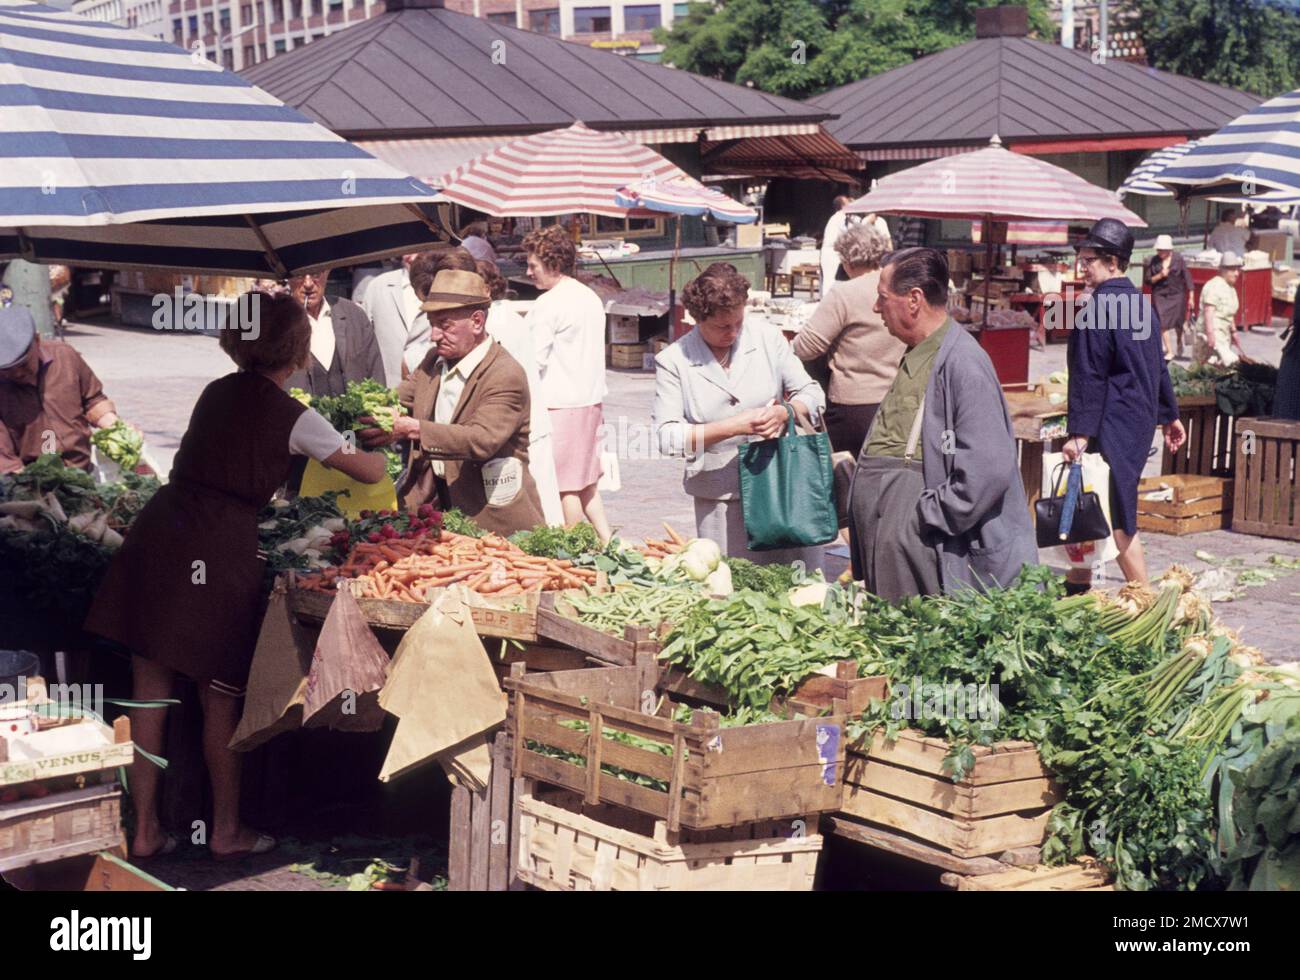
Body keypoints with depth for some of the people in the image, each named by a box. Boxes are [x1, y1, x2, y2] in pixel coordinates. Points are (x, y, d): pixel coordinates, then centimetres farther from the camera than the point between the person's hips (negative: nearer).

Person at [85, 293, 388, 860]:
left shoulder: (217, 392, 15)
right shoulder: (293, 417, -1)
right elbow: (368, 472, 9)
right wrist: (382, 453, 32)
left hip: (159, 531, 6)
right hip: (218, 549, -6)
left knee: (149, 694, 10)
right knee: (221, 701, 8)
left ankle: (145, 831, 19)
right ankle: (226, 831, 21)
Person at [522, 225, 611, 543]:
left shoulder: (548, 304, -14)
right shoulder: (591, 298, 12)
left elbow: (534, 362, -14)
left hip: (560, 406, -9)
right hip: (590, 400, 9)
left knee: (565, 487, -2)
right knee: (586, 483, 14)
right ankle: (608, 541, 11)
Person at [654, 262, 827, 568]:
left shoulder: (768, 340, 5)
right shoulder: (673, 361, -2)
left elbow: (812, 394, 8)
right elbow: (667, 437, -9)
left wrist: (784, 412, -15)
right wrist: (733, 427, -18)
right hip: (720, 502, -2)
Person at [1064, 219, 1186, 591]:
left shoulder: (1097, 307, -15)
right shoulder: (1141, 302, 12)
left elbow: (1088, 377, -19)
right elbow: (1159, 366, 19)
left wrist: (1079, 433, -19)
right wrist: (1169, 415, 27)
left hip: (1112, 427, -9)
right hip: (1141, 421, 9)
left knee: (1118, 520, -5)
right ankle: (1078, 583, 27)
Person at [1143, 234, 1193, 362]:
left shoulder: (1178, 259, -3)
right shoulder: (1152, 262, -1)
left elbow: (1187, 277, -1)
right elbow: (1147, 280, 2)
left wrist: (1191, 296, -4)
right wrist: (1159, 276, -15)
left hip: (1177, 295, 0)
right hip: (1160, 295, 0)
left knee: (1178, 322, 7)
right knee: (1163, 323, -9)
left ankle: (1179, 344, 37)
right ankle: (1169, 351, -3)